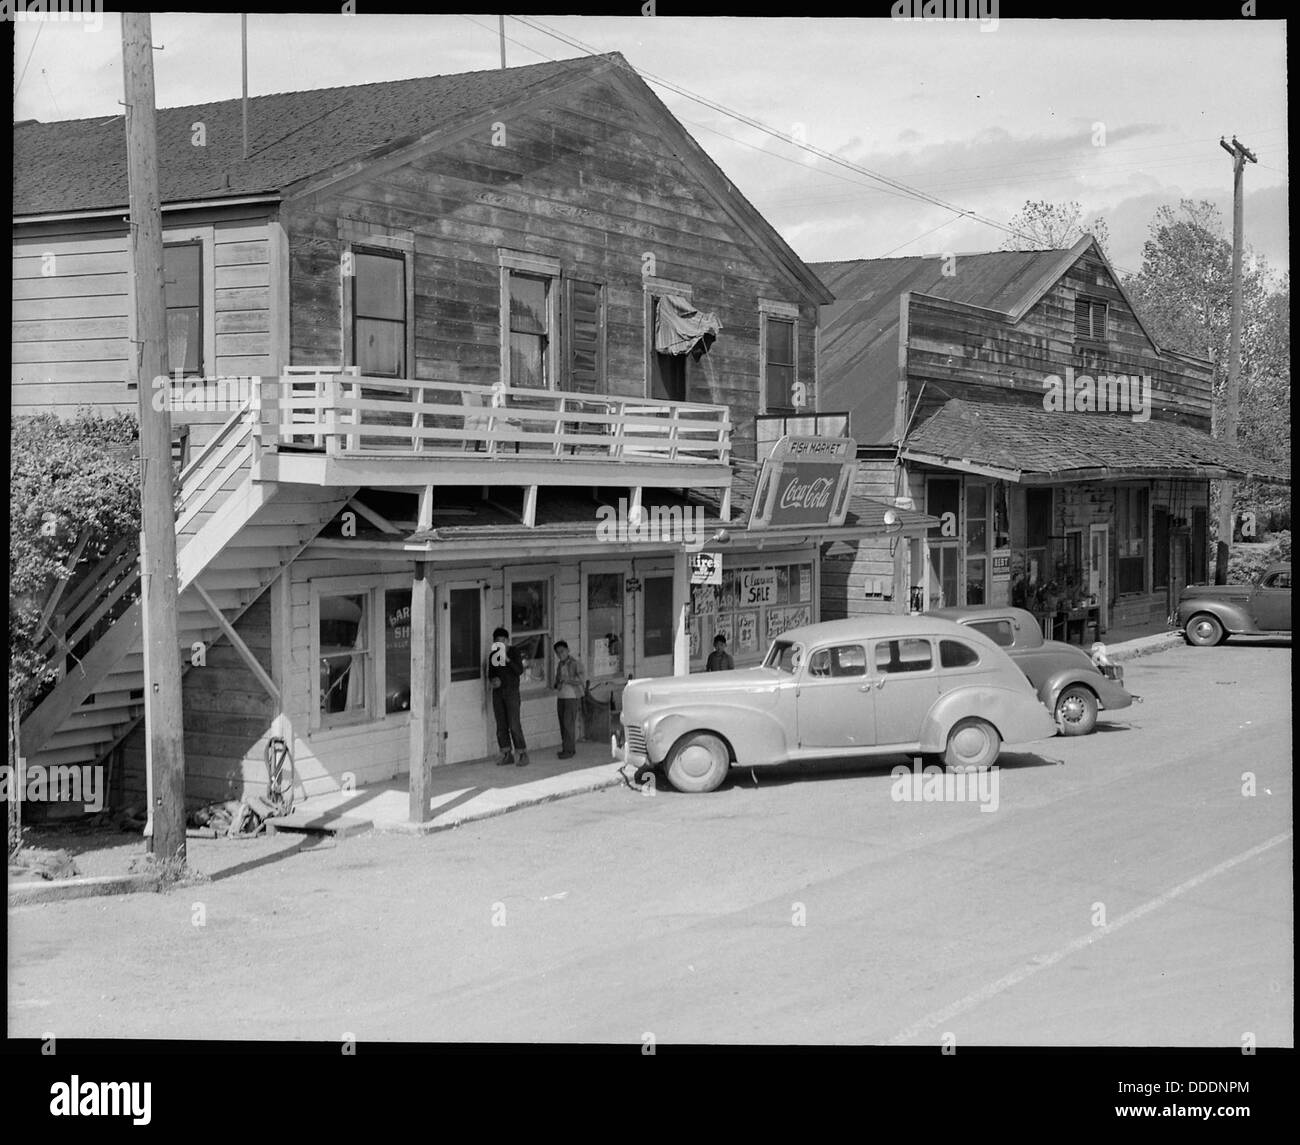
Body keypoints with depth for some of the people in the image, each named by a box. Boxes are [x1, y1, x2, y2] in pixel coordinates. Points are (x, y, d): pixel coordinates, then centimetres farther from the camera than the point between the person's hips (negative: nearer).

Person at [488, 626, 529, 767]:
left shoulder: (514, 652, -3)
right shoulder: (493, 655, 9)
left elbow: (520, 670, -14)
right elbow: (490, 673, 15)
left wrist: (508, 660, -27)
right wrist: (494, 679, -7)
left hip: (511, 692, -5)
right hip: (497, 692, 5)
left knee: (514, 725, -10)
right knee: (501, 726, 4)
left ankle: (522, 754, -3)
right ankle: (506, 755, 11)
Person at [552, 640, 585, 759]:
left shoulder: (575, 662, -9)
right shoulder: (559, 664, 11)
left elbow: (582, 677, -17)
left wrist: (568, 680, -27)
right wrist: (557, 685, 0)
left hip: (572, 696, -7)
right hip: (561, 697, 7)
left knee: (568, 723, -10)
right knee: (563, 724, 5)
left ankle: (569, 750, -8)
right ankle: (569, 748, 12)